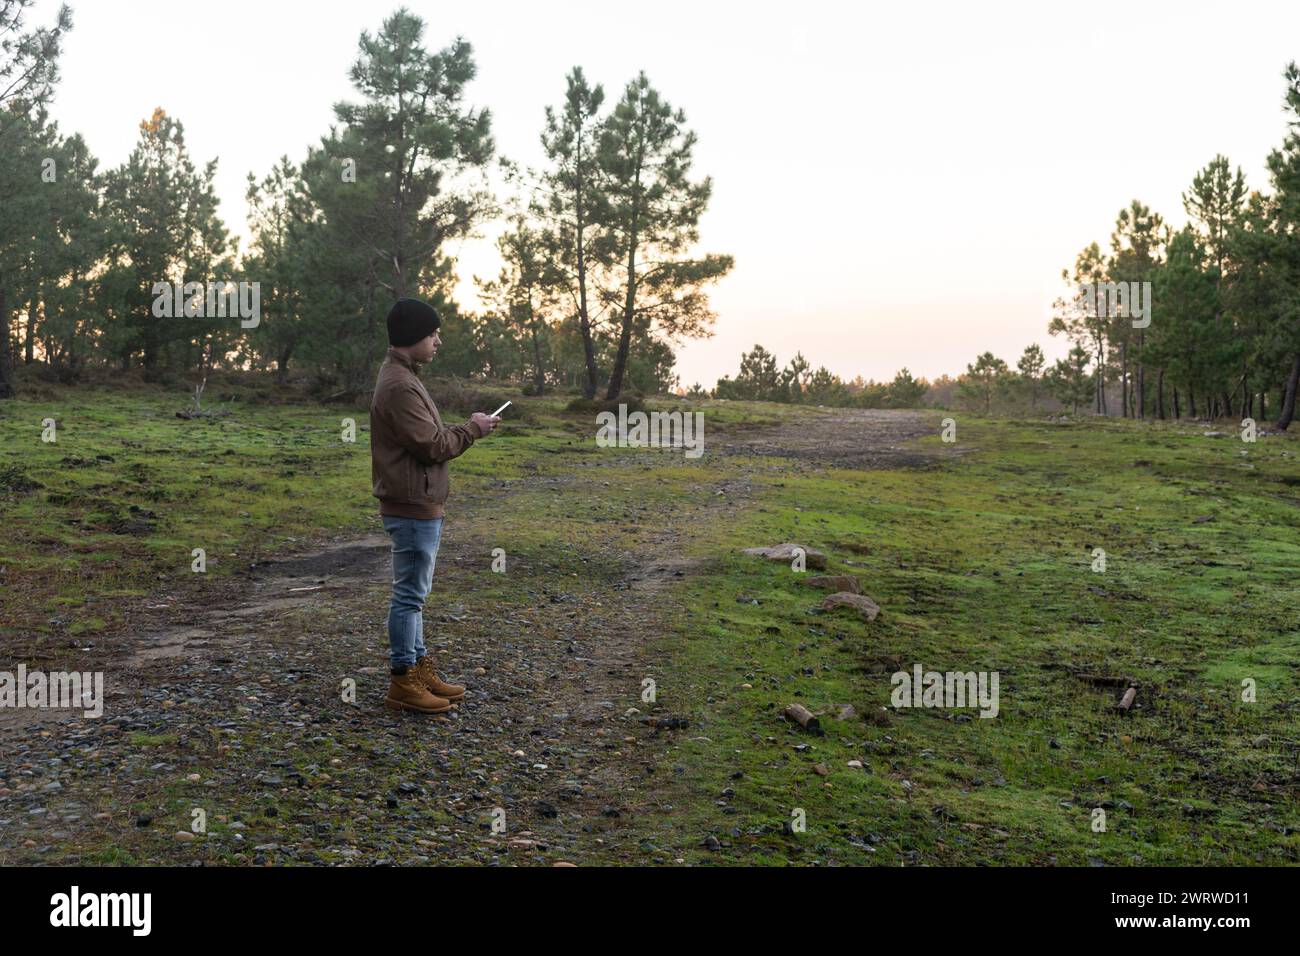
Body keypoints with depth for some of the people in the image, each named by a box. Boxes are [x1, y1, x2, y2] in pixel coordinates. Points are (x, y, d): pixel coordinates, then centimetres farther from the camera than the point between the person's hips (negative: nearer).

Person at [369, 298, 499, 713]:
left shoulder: (403, 376, 15)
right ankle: (403, 682, 6)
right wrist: (472, 430, -8)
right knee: (410, 594, -3)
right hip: (413, 507, -11)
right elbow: (432, 445, -21)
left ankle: (419, 669, 26)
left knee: (413, 593, 16)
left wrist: (465, 429, 6)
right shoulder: (399, 386, -20)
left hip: (418, 505, 11)